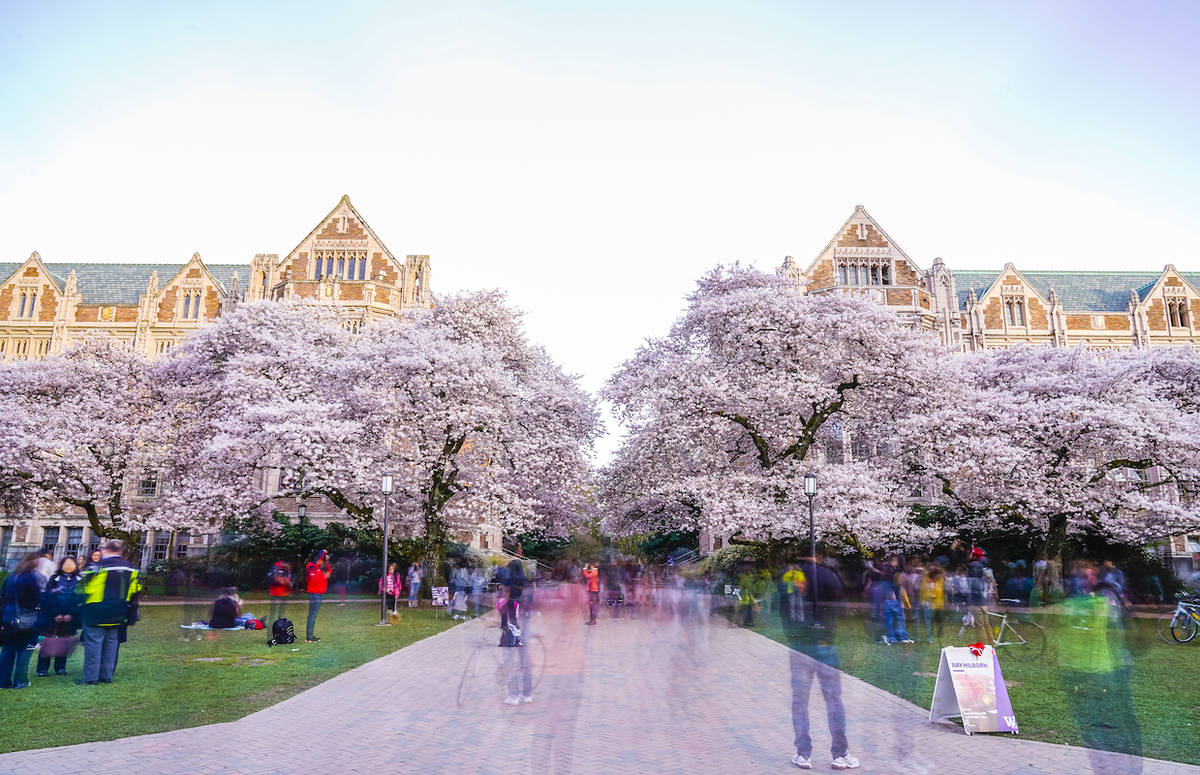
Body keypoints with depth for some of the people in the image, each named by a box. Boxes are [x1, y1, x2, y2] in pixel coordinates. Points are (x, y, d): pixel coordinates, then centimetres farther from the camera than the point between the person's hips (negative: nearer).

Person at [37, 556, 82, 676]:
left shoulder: (79, 580, 4)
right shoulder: (54, 579, 2)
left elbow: (81, 599, 0)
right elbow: (45, 597, -2)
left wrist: (71, 615, -11)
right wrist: (54, 615, -10)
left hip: (69, 619, 1)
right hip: (51, 618, -1)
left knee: (64, 644, 7)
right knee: (47, 643, -2)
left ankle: (60, 667, 18)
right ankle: (42, 668, 8)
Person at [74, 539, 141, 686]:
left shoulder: (97, 568, -13)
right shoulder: (131, 570, 5)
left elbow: (82, 590, -7)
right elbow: (134, 592, 13)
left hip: (96, 615, -5)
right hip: (117, 616, 6)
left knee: (93, 644, 1)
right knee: (111, 645, 13)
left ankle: (90, 678, 4)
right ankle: (107, 676, 19)